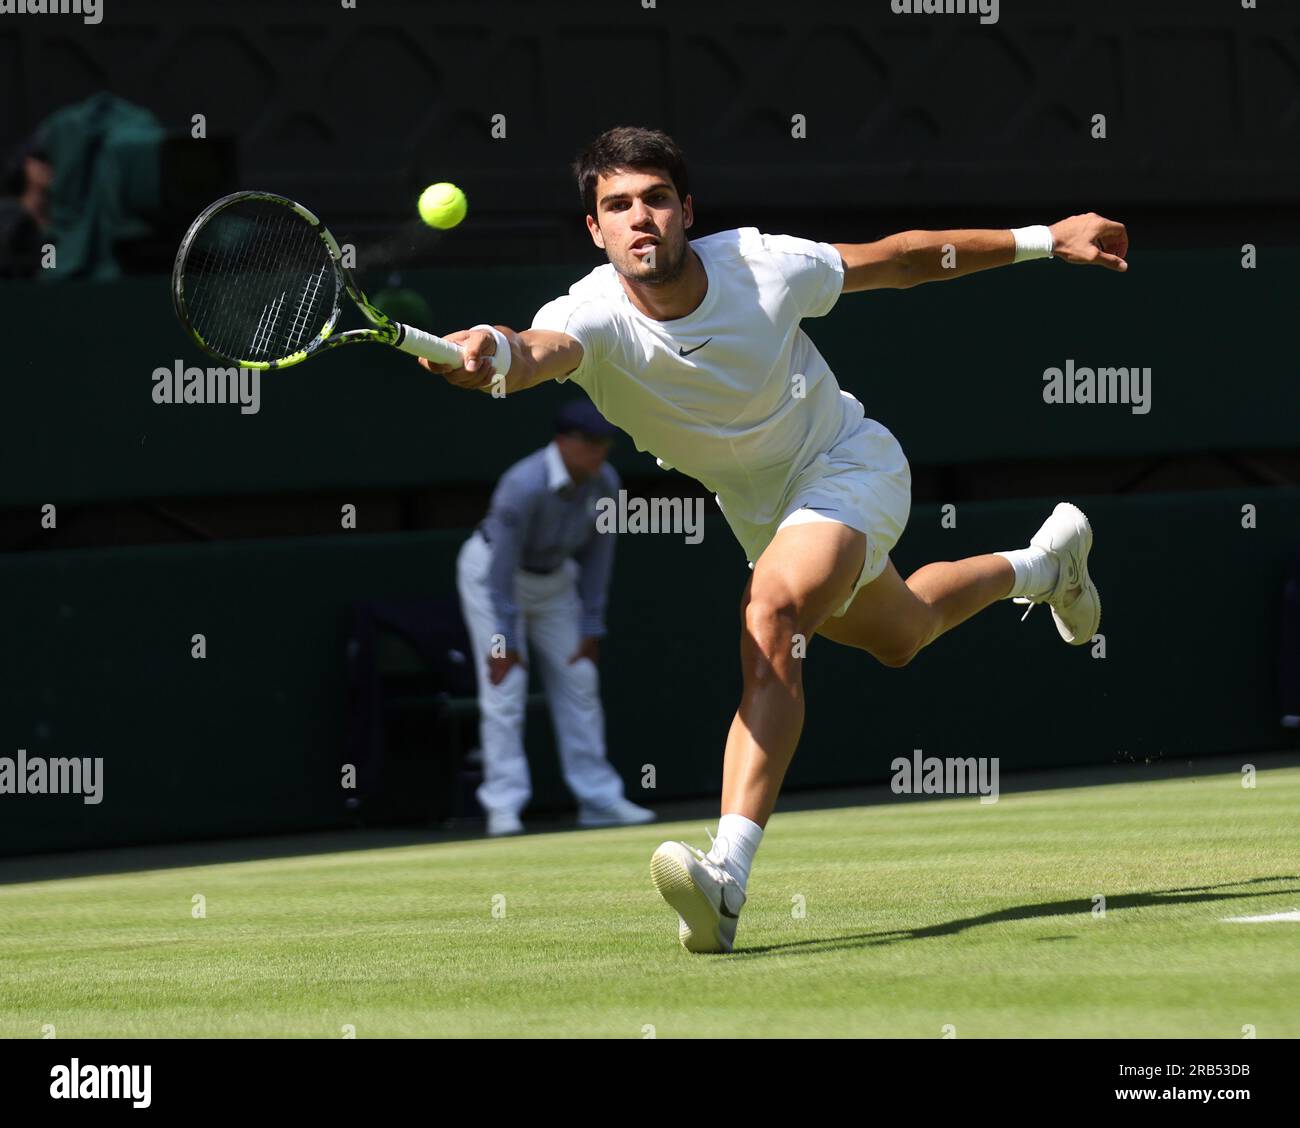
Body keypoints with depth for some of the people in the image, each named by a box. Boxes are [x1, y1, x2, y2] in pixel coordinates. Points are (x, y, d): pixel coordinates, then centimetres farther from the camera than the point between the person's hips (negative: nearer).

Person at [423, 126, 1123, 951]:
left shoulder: (762, 266, -27)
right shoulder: (594, 317, -28)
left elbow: (896, 259, -10)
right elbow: (545, 350, -54)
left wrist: (1045, 240, -4)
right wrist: (501, 354, -80)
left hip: (849, 464, -5)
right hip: (761, 509, 5)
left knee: (774, 614, -32)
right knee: (899, 635, 30)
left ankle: (728, 877, -40)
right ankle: (1043, 564, 63)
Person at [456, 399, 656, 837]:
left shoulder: (604, 484, -15)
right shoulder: (523, 487, -34)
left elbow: (597, 556, -4)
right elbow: (503, 567, -30)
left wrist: (591, 628, -4)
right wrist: (505, 643, -28)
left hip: (554, 579, 7)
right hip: (492, 574, -6)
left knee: (579, 682, 4)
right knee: (505, 689, -13)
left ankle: (599, 798, 9)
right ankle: (504, 806, -13)